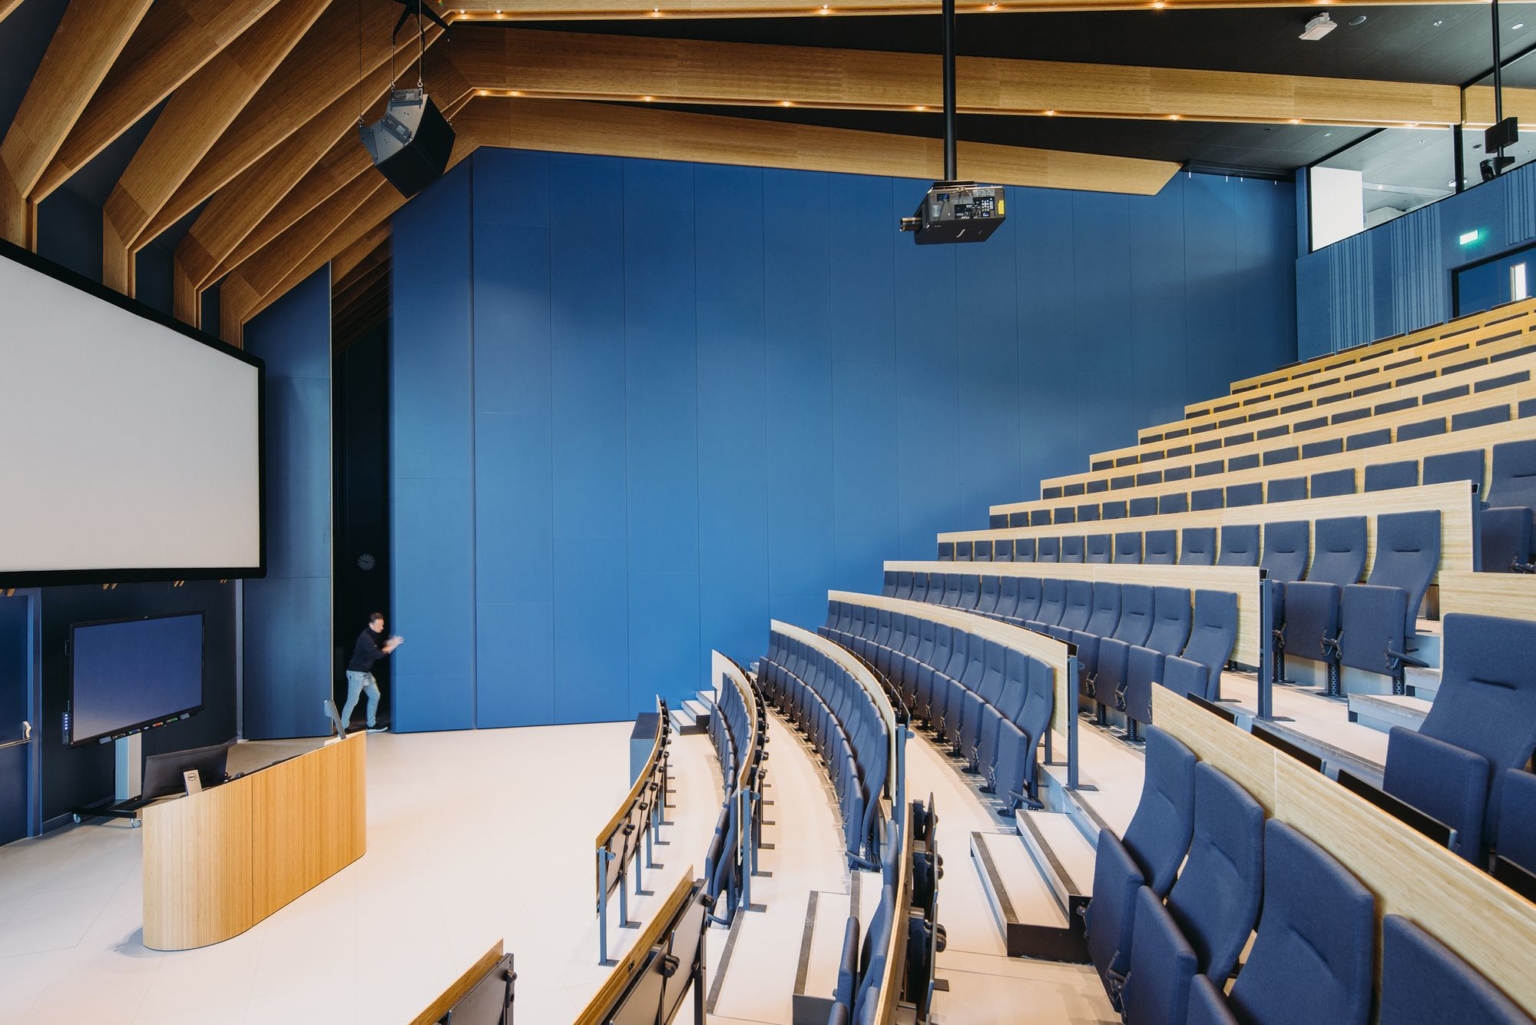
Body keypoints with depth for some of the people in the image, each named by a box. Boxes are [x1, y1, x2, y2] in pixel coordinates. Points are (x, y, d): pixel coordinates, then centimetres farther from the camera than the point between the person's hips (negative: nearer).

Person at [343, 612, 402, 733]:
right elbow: (378, 654, -25)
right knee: (352, 701, -7)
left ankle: (371, 725, 20)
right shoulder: (365, 638, -23)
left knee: (375, 696, 11)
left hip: (366, 672, 10)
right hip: (356, 673, -10)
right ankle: (343, 728, 2)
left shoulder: (374, 635, 5)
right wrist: (392, 646, -18)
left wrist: (389, 642, -9)